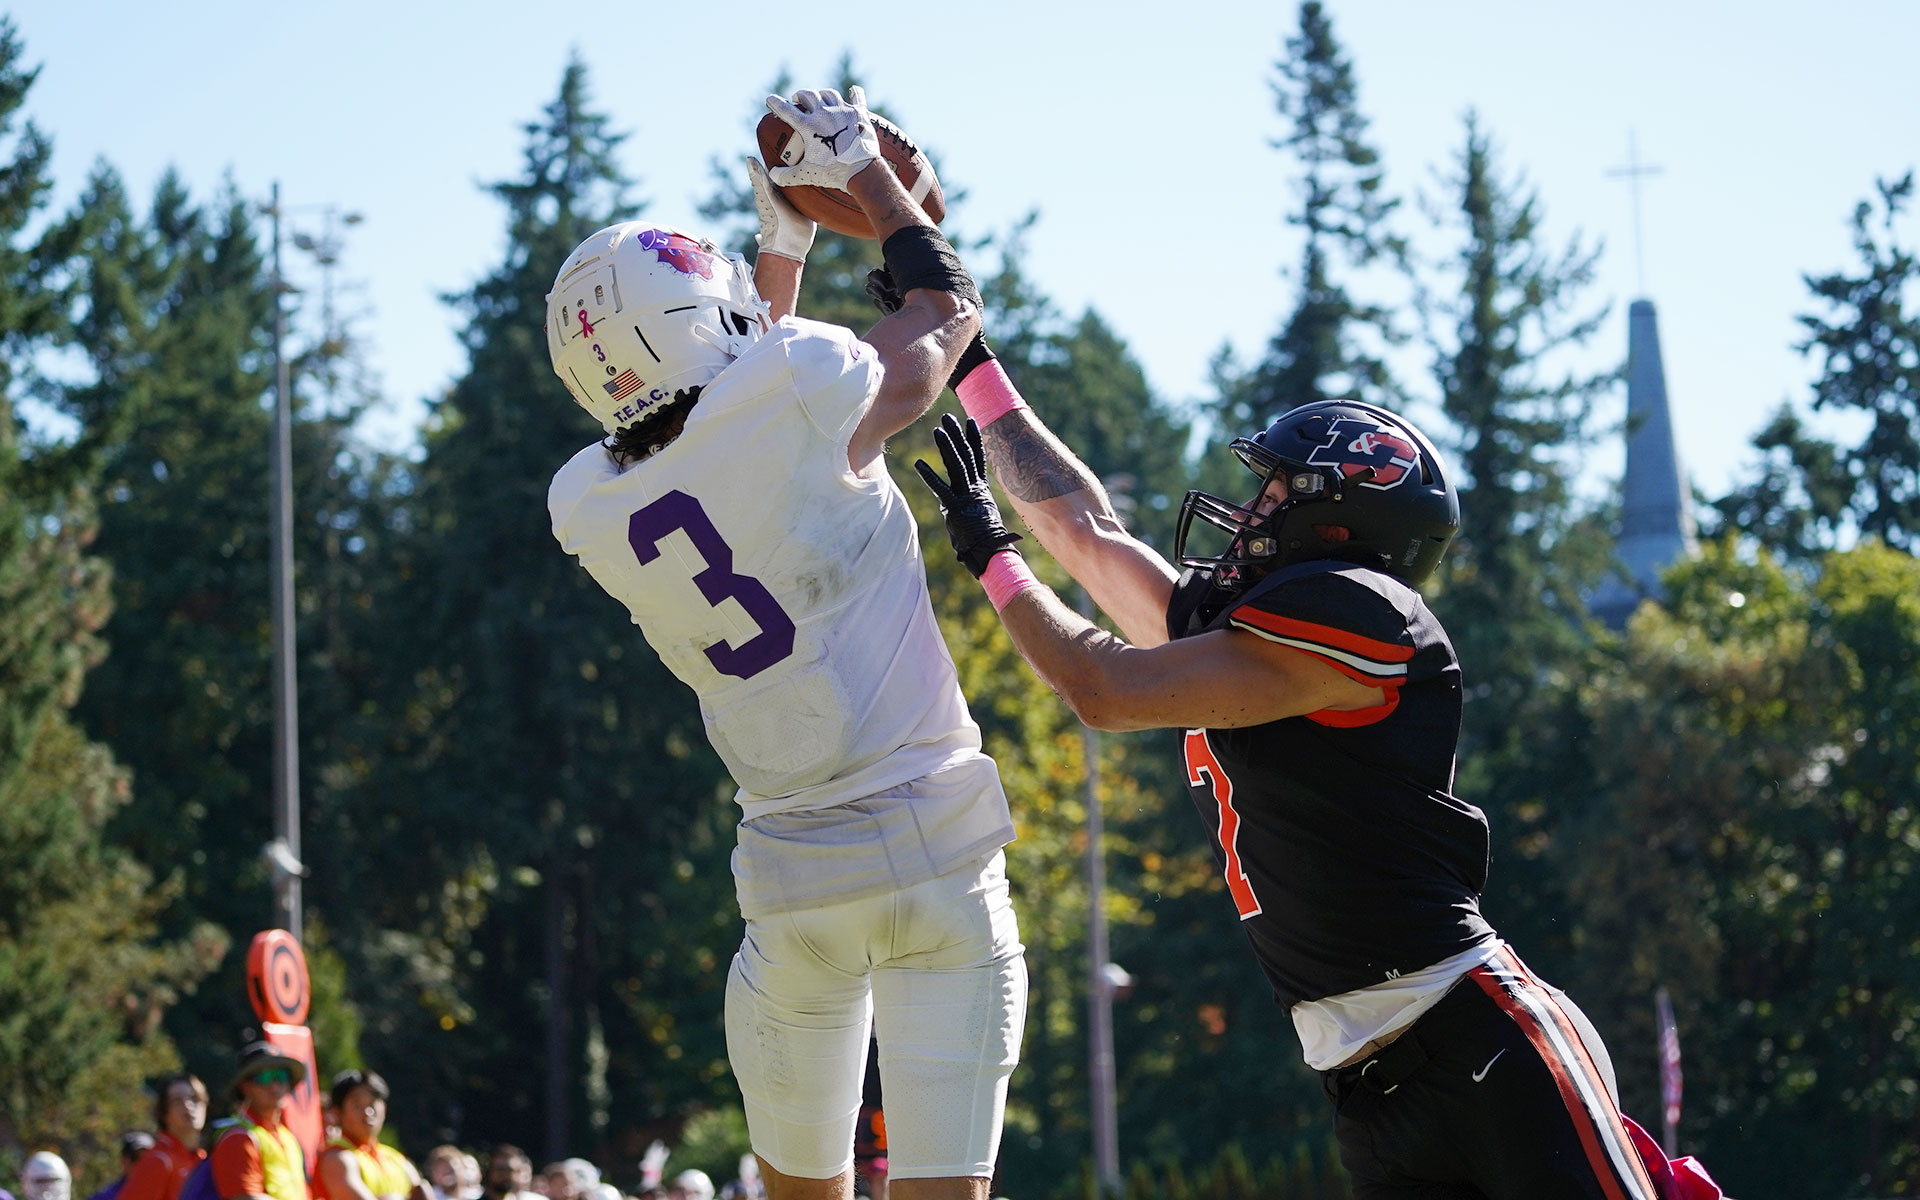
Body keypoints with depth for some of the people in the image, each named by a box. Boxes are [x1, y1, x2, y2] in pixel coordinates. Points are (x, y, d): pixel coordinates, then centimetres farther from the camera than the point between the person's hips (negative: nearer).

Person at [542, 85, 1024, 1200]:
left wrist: (784, 244, 28)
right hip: (932, 845, -4)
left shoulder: (588, 505, 2)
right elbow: (950, 303, 6)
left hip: (791, 873, 4)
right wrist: (863, 168, 20)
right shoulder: (800, 389, -14)